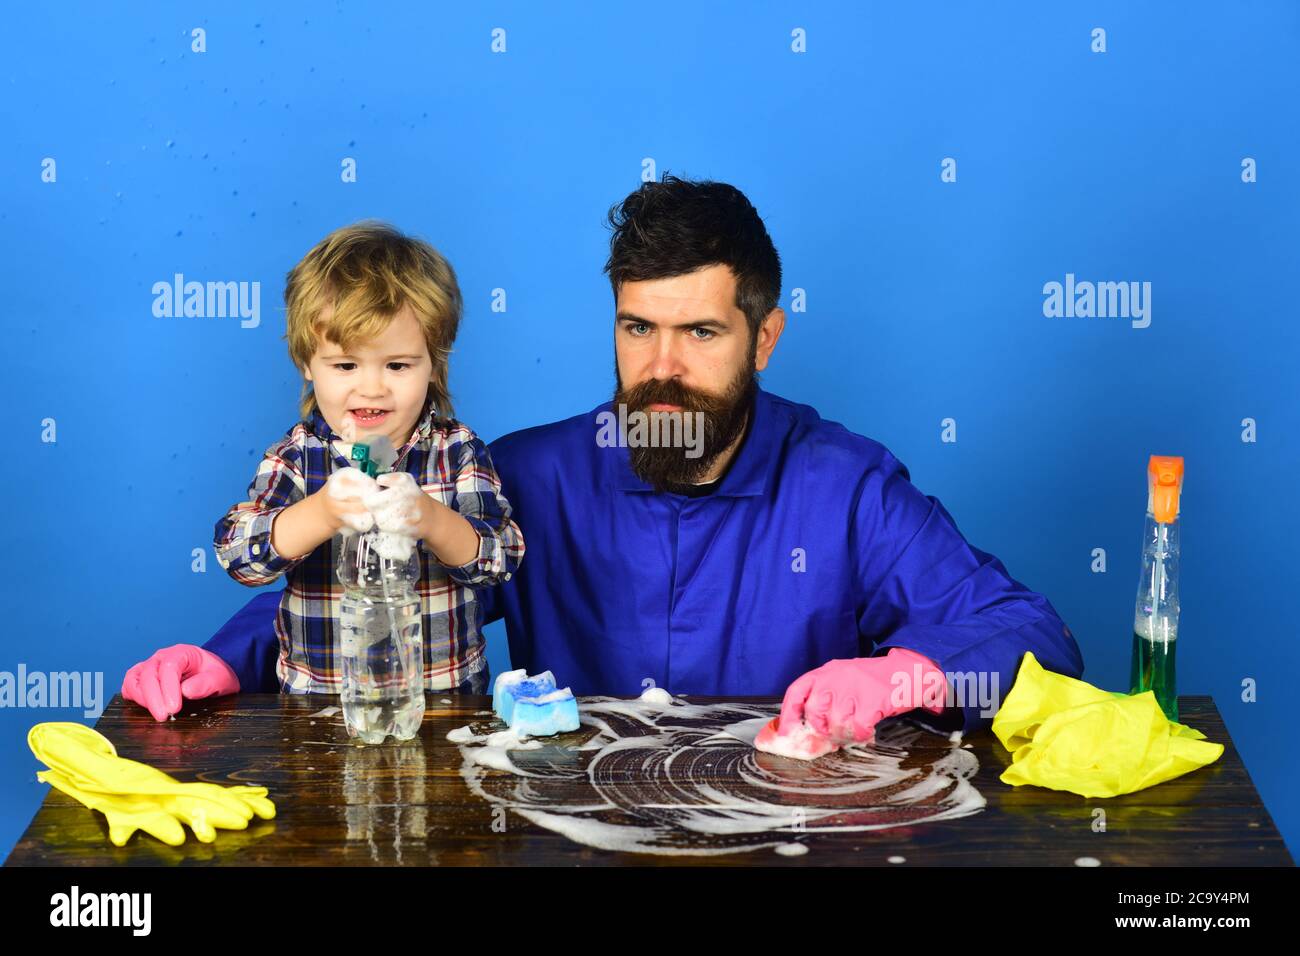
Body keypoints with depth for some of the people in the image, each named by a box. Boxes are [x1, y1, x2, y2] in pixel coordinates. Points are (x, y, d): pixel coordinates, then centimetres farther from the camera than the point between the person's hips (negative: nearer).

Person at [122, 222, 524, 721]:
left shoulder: (458, 451, 1)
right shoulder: (296, 456, 1)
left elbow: (500, 555, -8)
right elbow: (238, 551, -12)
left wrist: (429, 518, -29)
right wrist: (323, 513, -31)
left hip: (445, 699, -1)